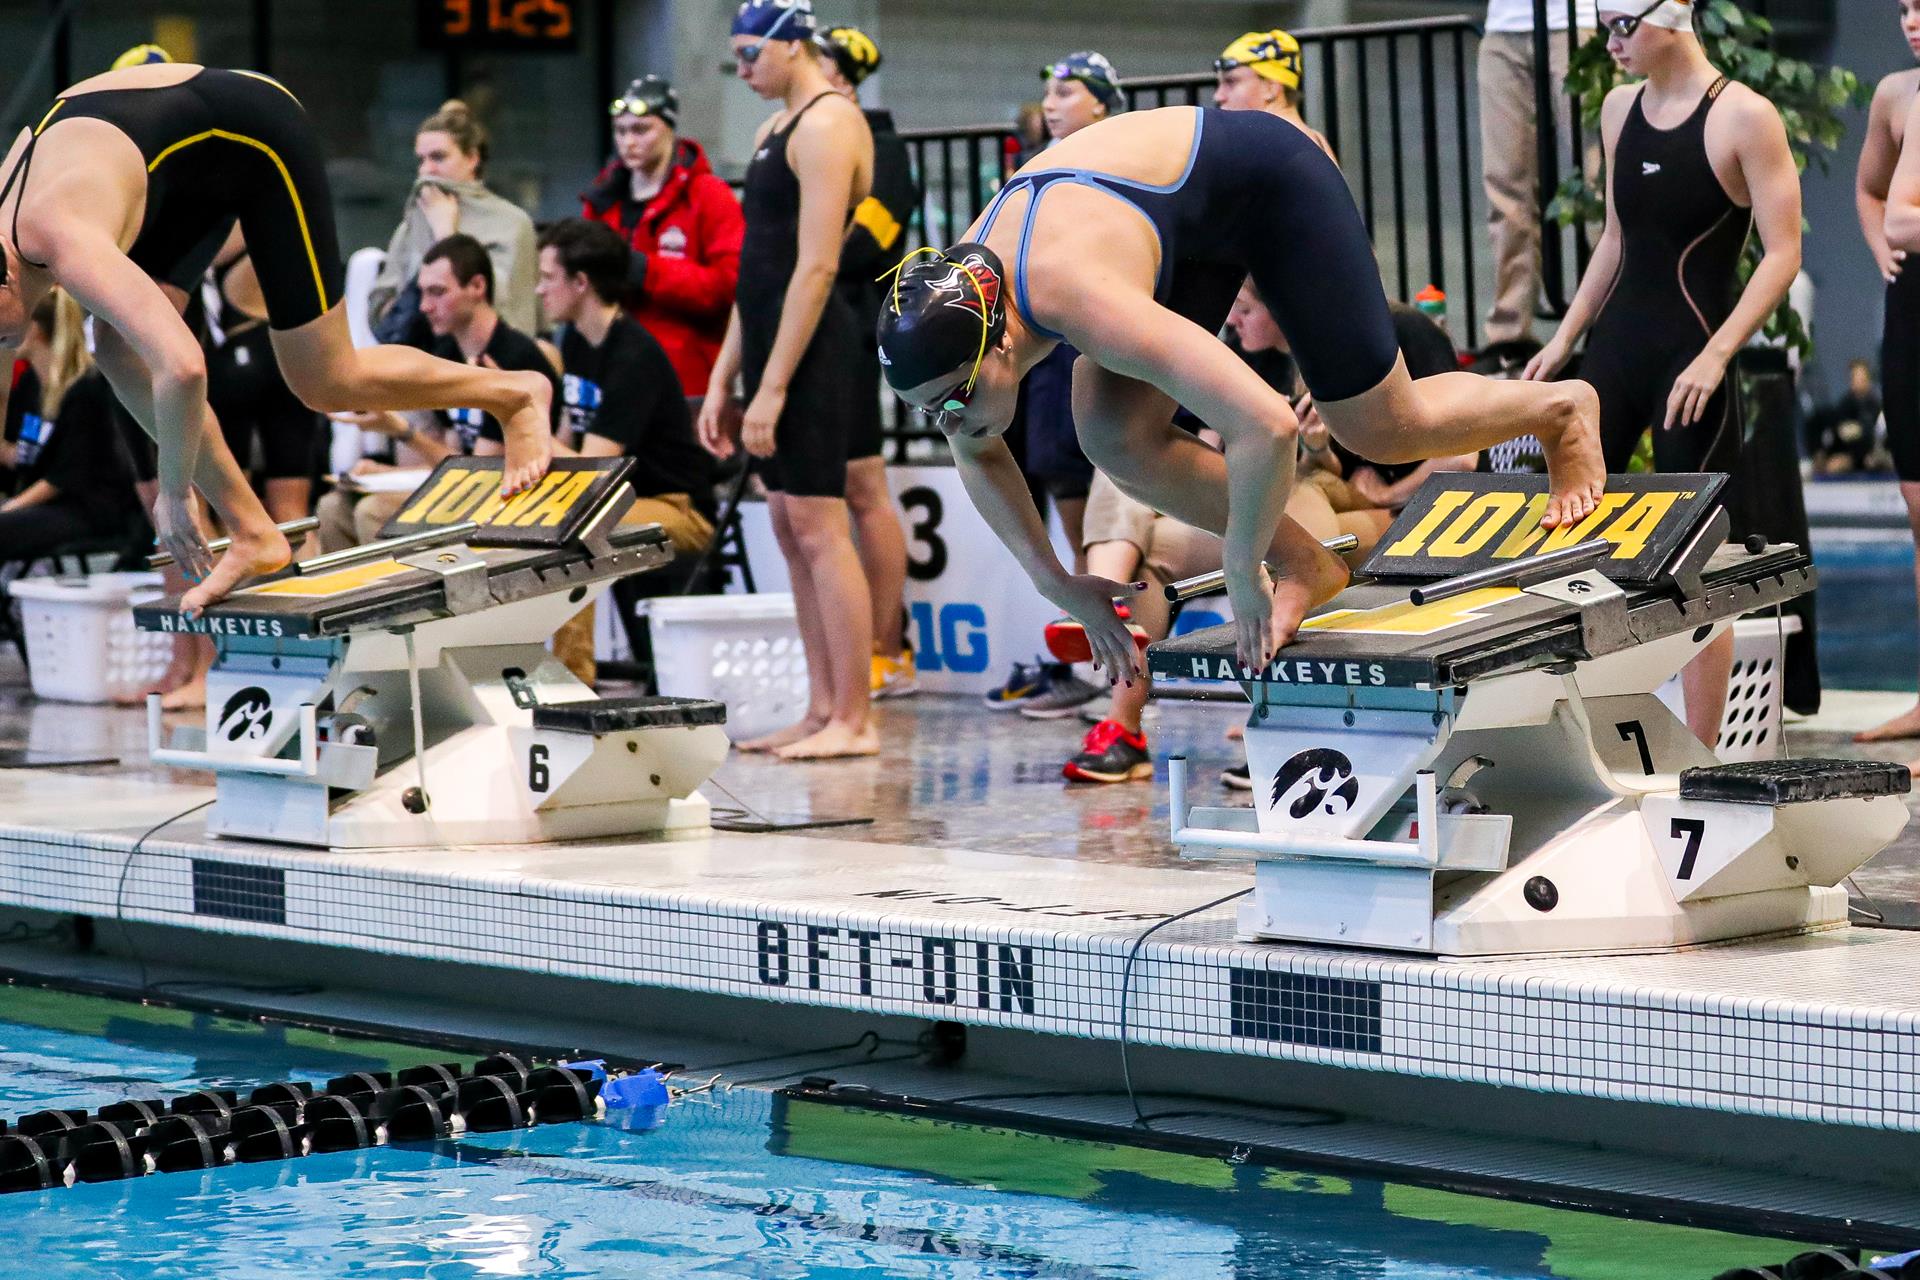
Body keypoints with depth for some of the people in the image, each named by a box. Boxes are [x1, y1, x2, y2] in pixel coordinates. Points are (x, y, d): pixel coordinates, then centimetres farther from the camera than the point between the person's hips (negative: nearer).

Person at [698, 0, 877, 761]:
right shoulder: (778, 128, 18)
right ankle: (824, 712, 12)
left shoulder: (827, 126, -12)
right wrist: (723, 379, 17)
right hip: (771, 343, 10)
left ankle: (854, 720, -9)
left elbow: (816, 266, -19)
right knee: (790, 527, 9)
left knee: (818, 526, -10)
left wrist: (771, 388, -21)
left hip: (812, 350, -10)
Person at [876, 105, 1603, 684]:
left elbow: (1266, 426, -47)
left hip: (1267, 176, -7)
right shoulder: (957, 304, -20)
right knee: (1114, 440, -10)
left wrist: (1241, 575, -34)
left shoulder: (1077, 297, -43)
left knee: (1382, 430, 4)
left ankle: (1561, 410, 33)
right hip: (1185, 218, 7)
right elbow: (979, 457, 3)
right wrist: (1054, 582, -4)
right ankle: (1305, 566, 7)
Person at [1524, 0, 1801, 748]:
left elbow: (1783, 254, -12)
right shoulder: (1619, 110, 9)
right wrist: (1565, 336, 14)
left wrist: (1716, 355, -21)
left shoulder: (1743, 117, -11)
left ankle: (1699, 760, 6)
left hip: (1692, 357, -6)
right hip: (1616, 346, 6)